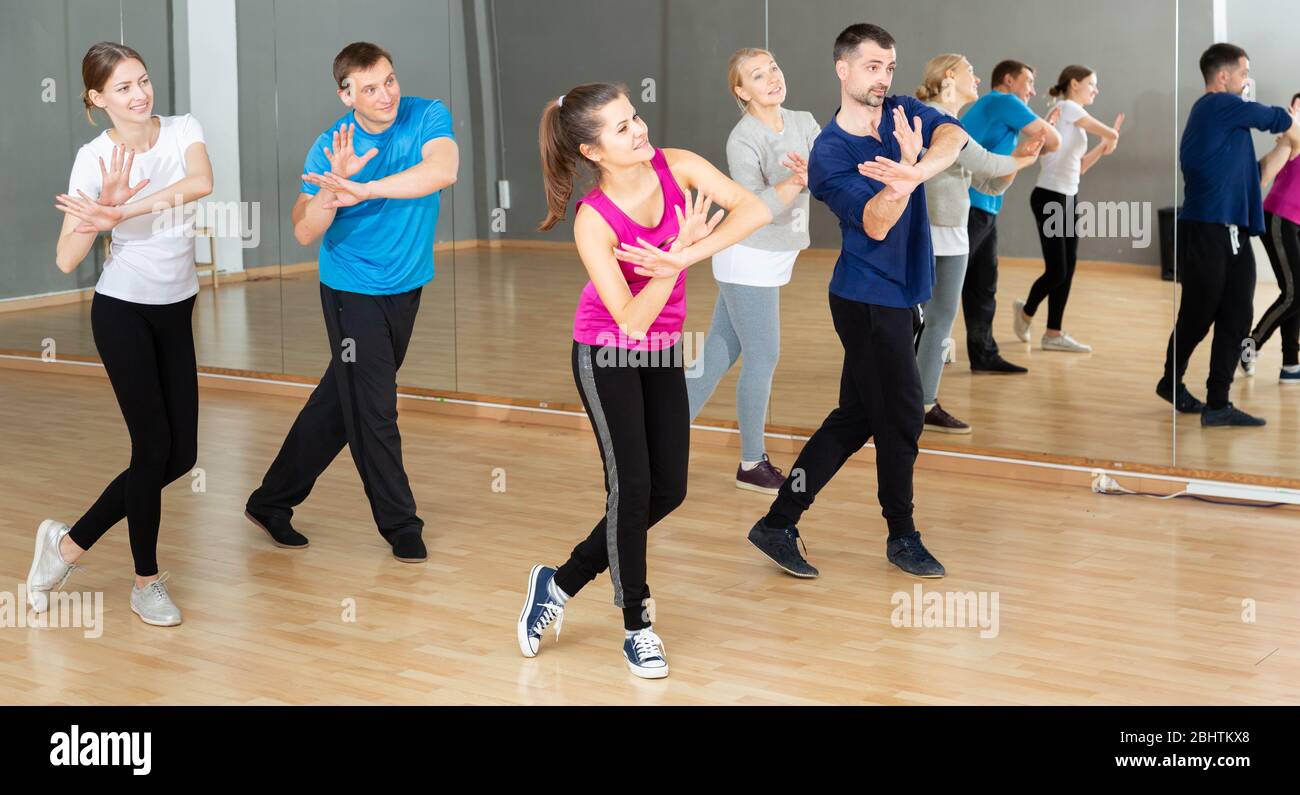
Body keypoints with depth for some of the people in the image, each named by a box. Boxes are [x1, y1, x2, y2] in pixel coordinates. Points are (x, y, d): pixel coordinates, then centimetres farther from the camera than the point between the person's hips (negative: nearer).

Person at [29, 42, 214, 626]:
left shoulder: (183, 130, -3)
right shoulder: (94, 158, -11)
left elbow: (201, 183, -27)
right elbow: (67, 260, -14)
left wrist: (124, 212, -34)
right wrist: (107, 204, -28)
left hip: (176, 312, 4)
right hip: (123, 312, -4)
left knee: (181, 454, 4)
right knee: (154, 447, -5)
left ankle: (71, 541, 20)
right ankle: (147, 582, 14)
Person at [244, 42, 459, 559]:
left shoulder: (427, 116, -10)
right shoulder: (330, 146, -13)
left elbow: (443, 171, -31)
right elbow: (305, 233, -18)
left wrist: (364, 190, -38)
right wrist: (335, 184, -35)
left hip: (407, 286, 3)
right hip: (353, 290, -3)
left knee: (340, 399, 14)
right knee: (373, 410, -3)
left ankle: (272, 502, 29)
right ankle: (400, 525, 13)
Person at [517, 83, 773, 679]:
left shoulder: (675, 166, -14)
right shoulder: (593, 221, -25)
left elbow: (756, 210, -26)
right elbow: (632, 320, -26)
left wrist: (681, 257, -34)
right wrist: (681, 248, -33)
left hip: (663, 351, 6)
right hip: (606, 355, -6)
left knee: (668, 491, 7)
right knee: (631, 487, -5)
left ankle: (561, 582, 22)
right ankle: (637, 624, 14)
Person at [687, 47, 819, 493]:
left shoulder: (803, 123, 4)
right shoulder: (742, 141, -17)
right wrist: (798, 180, -37)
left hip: (771, 259, 7)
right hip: (748, 259, -7)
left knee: (721, 351, 13)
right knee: (763, 357, -2)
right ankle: (751, 464, 11)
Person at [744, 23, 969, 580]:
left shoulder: (902, 114, 3)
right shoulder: (829, 153, -14)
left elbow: (954, 135, -19)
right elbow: (876, 224, -24)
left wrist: (915, 172, -39)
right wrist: (906, 171, -43)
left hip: (899, 297, 7)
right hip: (870, 300, -7)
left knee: (855, 417, 11)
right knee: (900, 417, 2)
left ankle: (778, 523, 19)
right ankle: (902, 537, 21)